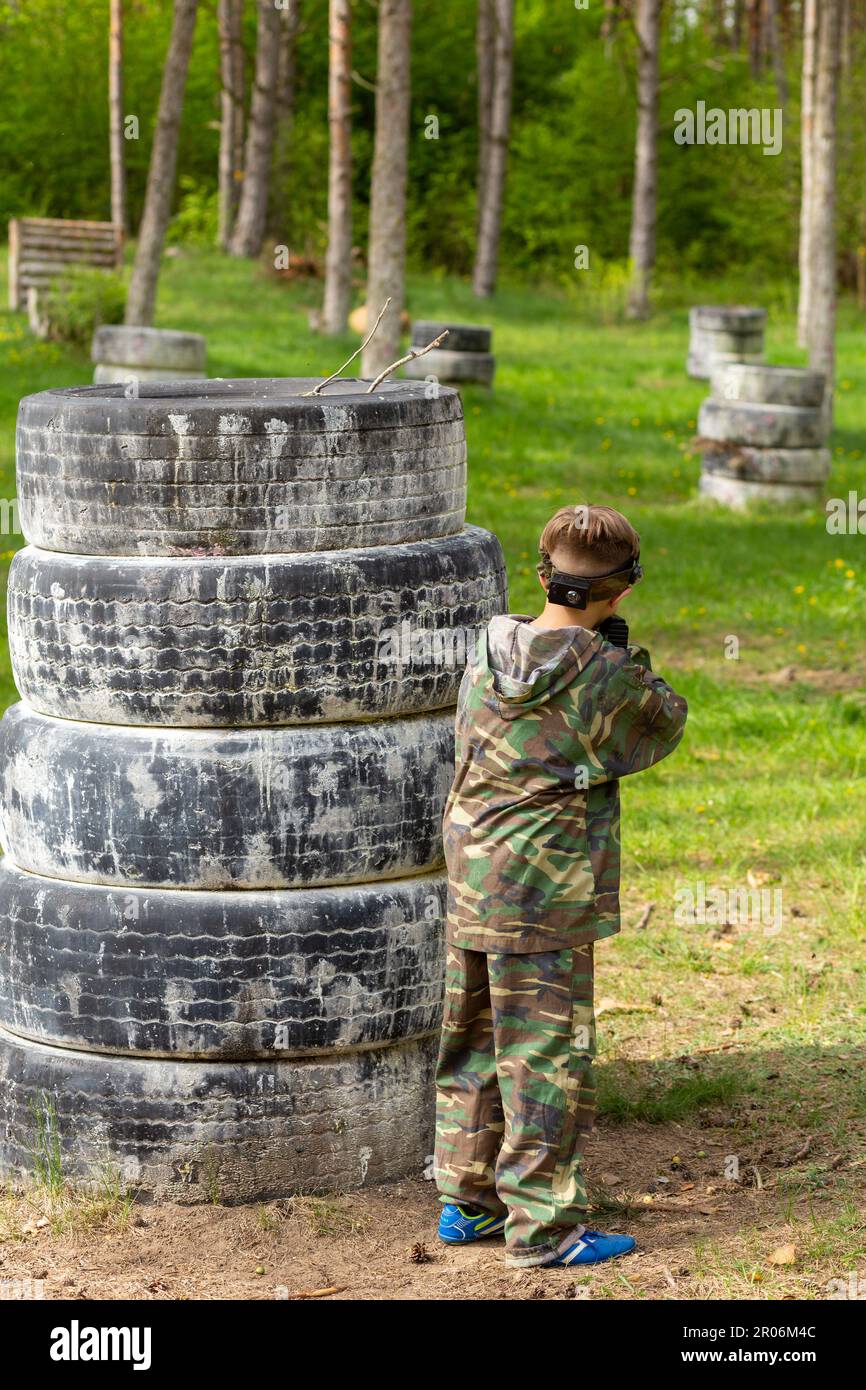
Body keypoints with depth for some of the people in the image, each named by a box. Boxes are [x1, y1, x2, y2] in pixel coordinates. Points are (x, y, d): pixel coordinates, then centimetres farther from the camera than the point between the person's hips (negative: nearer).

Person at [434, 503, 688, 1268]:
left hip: (470, 884, 7)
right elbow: (666, 726, 1)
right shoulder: (610, 678, -17)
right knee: (548, 1055, 1)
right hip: (549, 898, -6)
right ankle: (542, 1225, 5)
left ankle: (466, 1199, 26)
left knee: (474, 1045, 16)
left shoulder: (489, 653, 0)